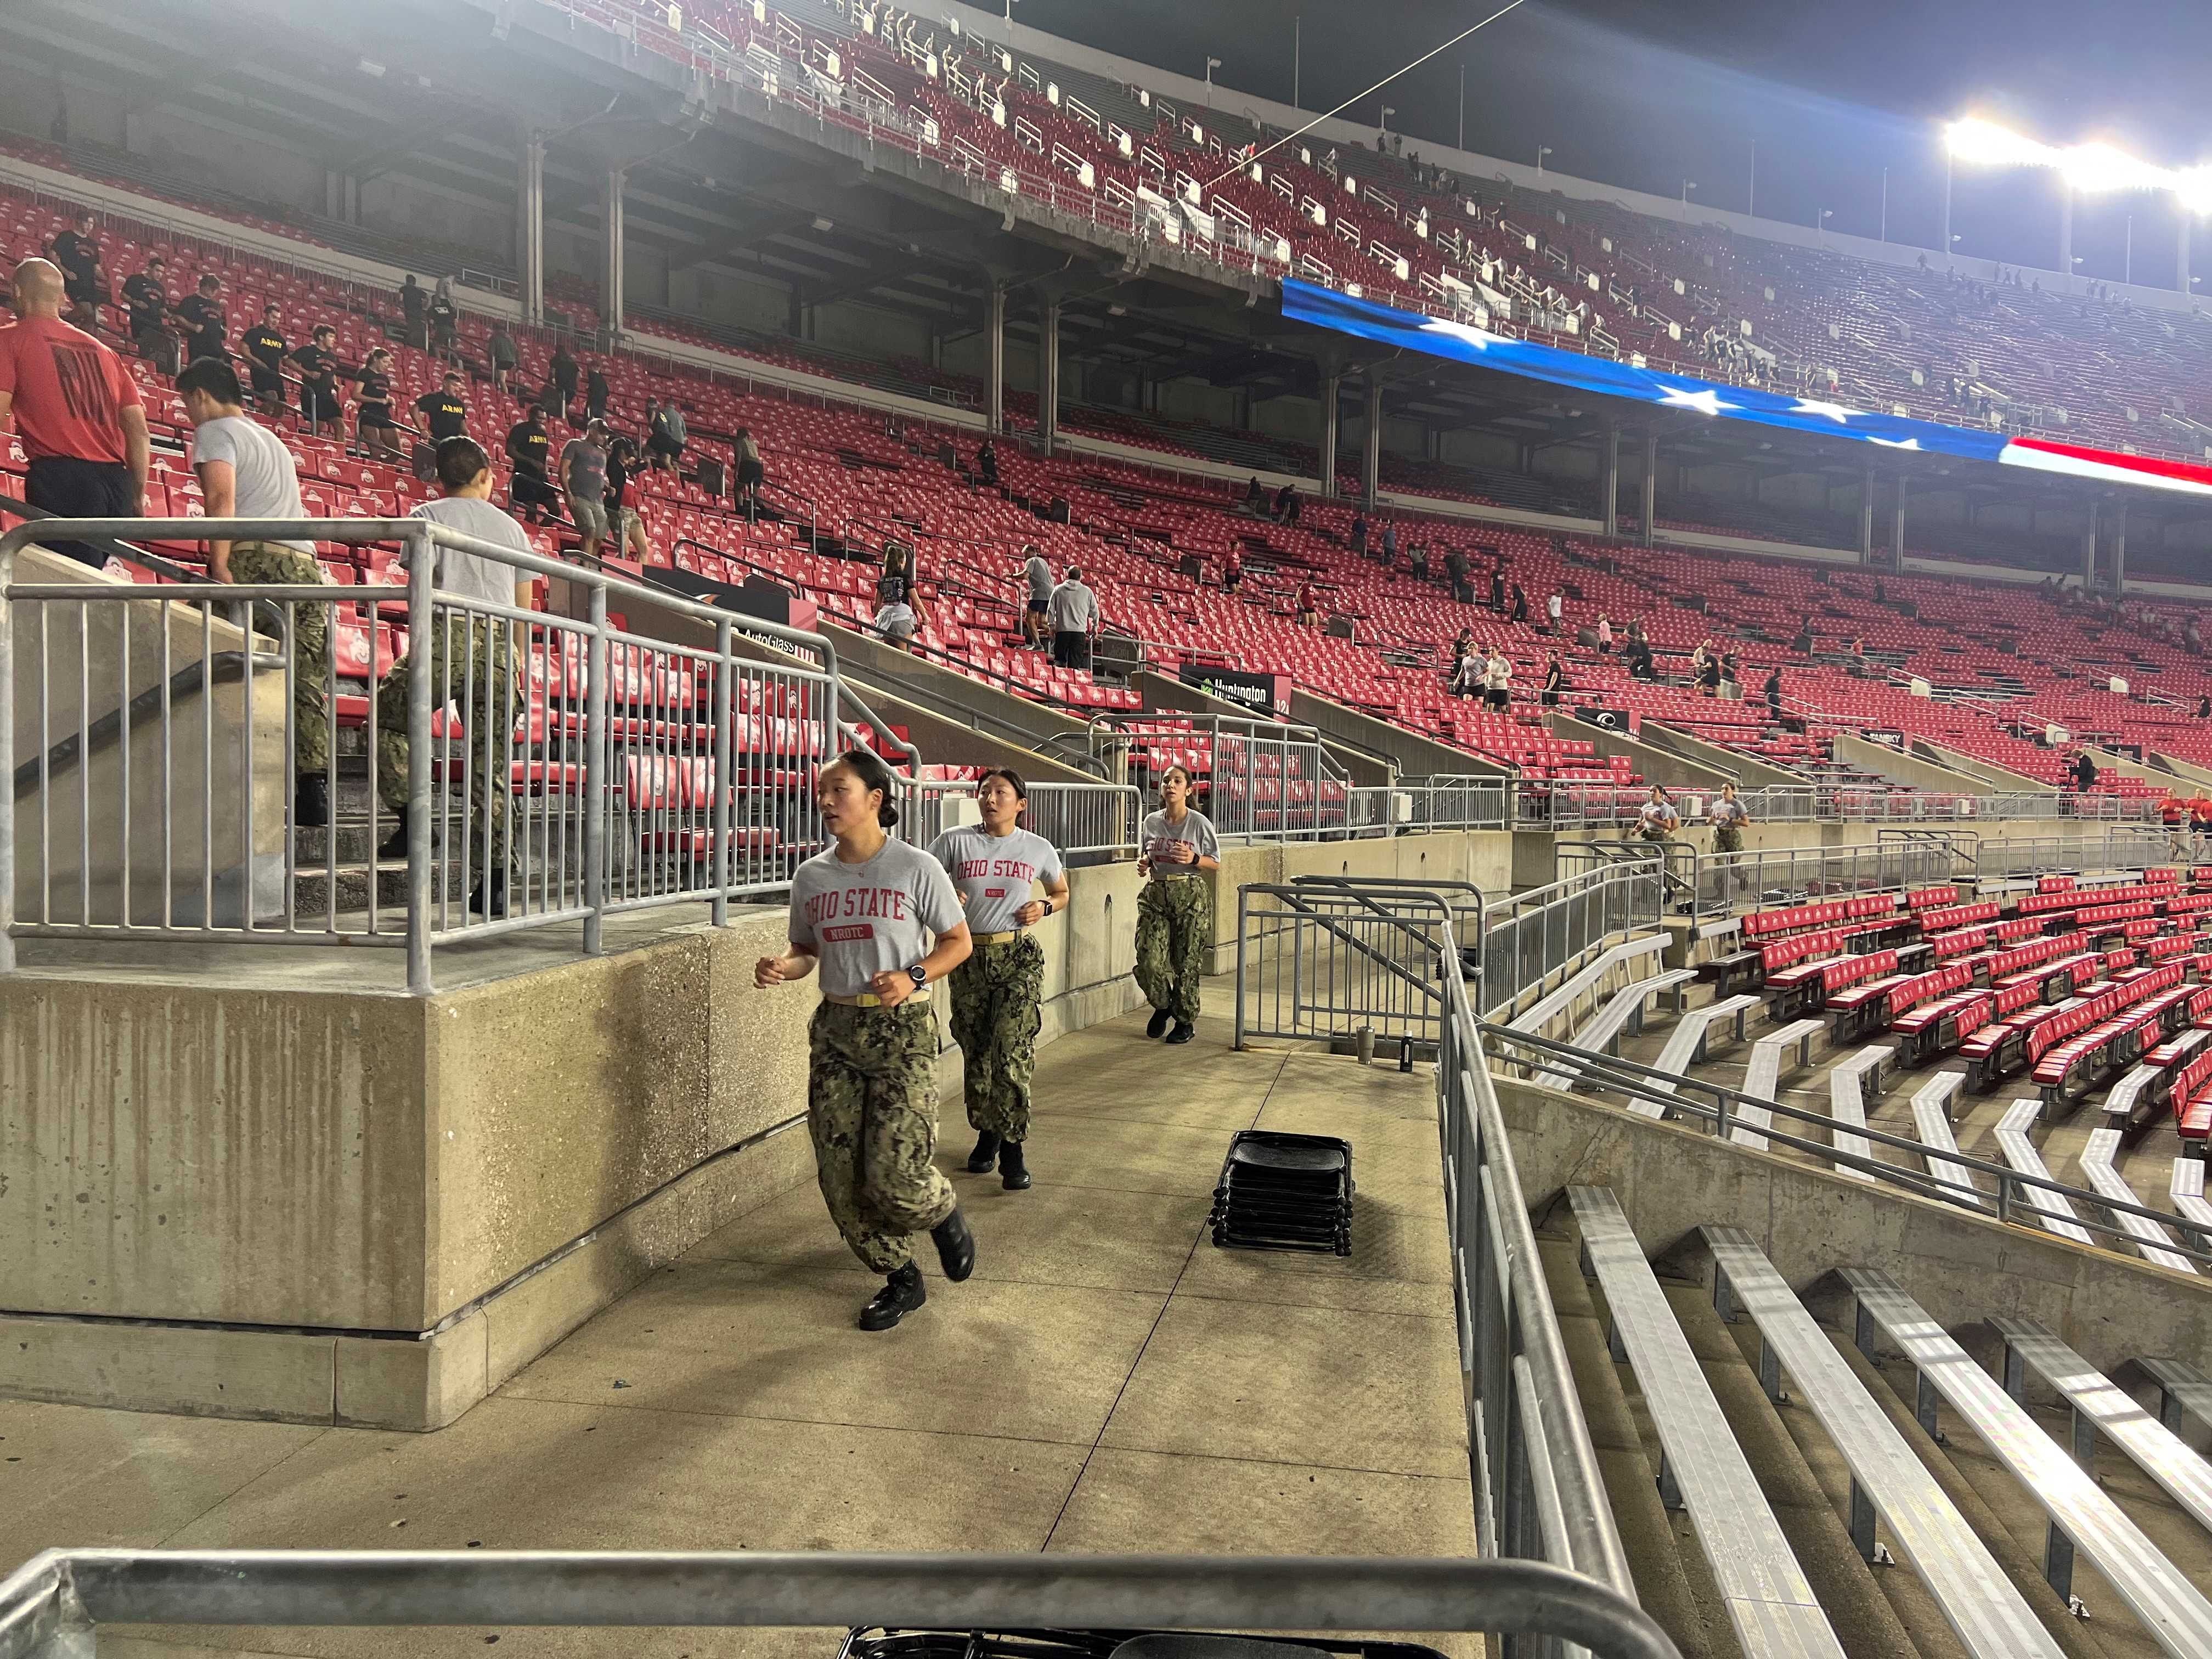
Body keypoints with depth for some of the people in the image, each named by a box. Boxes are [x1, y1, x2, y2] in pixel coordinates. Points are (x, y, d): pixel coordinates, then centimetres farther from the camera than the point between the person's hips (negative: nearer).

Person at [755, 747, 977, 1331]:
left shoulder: (916, 869, -7)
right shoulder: (810, 877, 5)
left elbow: (958, 942, 0)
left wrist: (912, 977, -17)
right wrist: (782, 968, -7)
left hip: (902, 1031, -5)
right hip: (835, 1030, 5)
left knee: (892, 1178, -12)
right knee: (839, 1176, 4)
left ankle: (945, 1213, 25)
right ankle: (900, 1279, 26)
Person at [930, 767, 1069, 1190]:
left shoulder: (1039, 849, 4)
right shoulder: (954, 841, 0)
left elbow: (1062, 892, 19)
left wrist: (1045, 908, -2)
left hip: (1019, 957, -1)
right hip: (969, 957, 1)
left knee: (1012, 1051, -12)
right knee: (975, 1052, 9)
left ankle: (1012, 1149, -3)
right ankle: (987, 1134, 29)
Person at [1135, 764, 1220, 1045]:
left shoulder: (1199, 823, -3)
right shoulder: (1151, 821, 7)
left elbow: (1215, 863, 2)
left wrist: (1193, 859, -17)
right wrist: (1143, 864, -2)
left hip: (1190, 895, -3)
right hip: (1155, 895, 3)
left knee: (1186, 962, 0)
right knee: (1148, 961, -5)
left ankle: (1186, 1021, 19)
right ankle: (1162, 1005, 24)